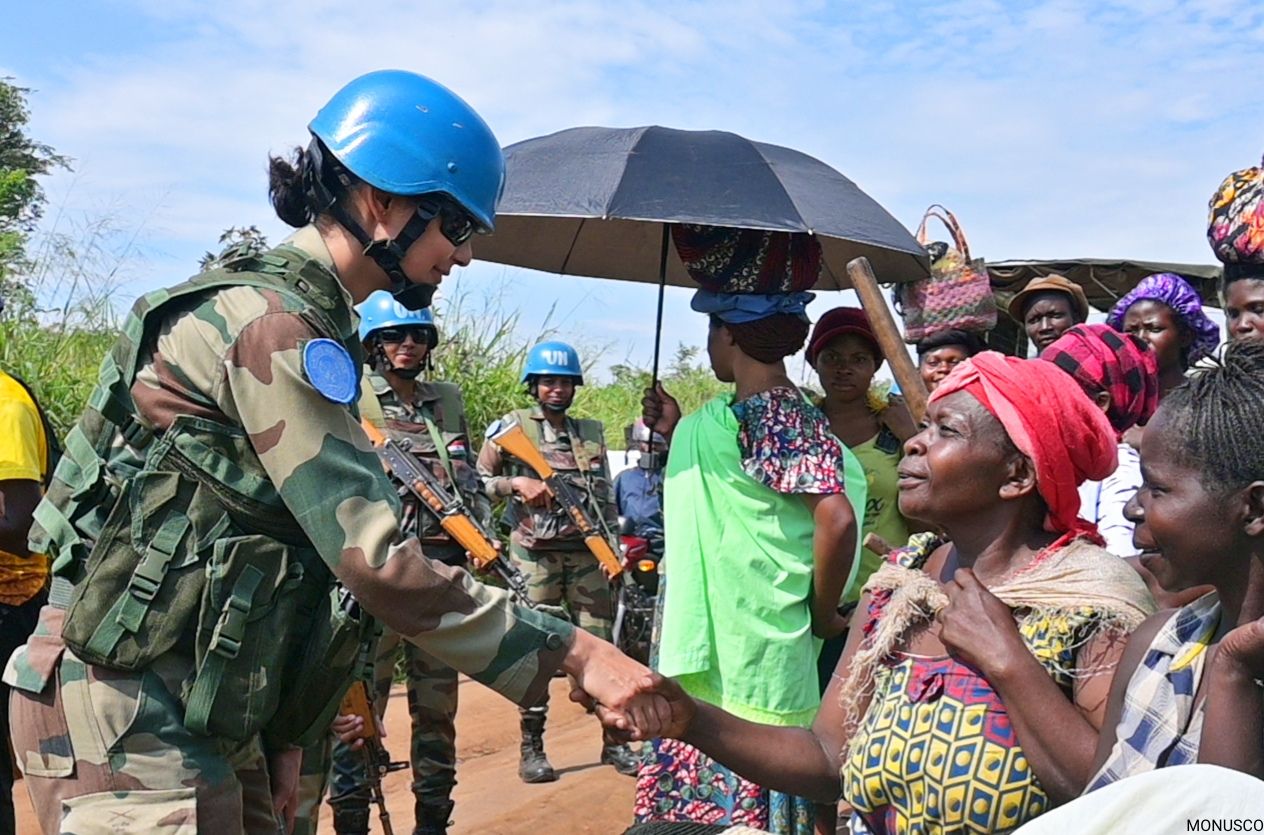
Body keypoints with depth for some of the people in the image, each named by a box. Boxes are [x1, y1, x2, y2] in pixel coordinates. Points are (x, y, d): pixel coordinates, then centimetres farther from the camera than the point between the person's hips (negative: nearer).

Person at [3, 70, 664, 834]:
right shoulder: (272, 325, -18)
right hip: (126, 710, -9)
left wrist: (280, 733, 13)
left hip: (201, 714, 9)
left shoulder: (301, 319, 14)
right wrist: (575, 653, -19)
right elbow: (378, 562, -23)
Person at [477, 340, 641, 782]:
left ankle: (613, 739, 15)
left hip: (586, 552, 3)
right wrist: (516, 483, -13)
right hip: (535, 554, -3)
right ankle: (531, 749, 10)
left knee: (600, 646, 4)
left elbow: (605, 497, 16)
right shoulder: (511, 427, 4)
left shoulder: (592, 432, 14)